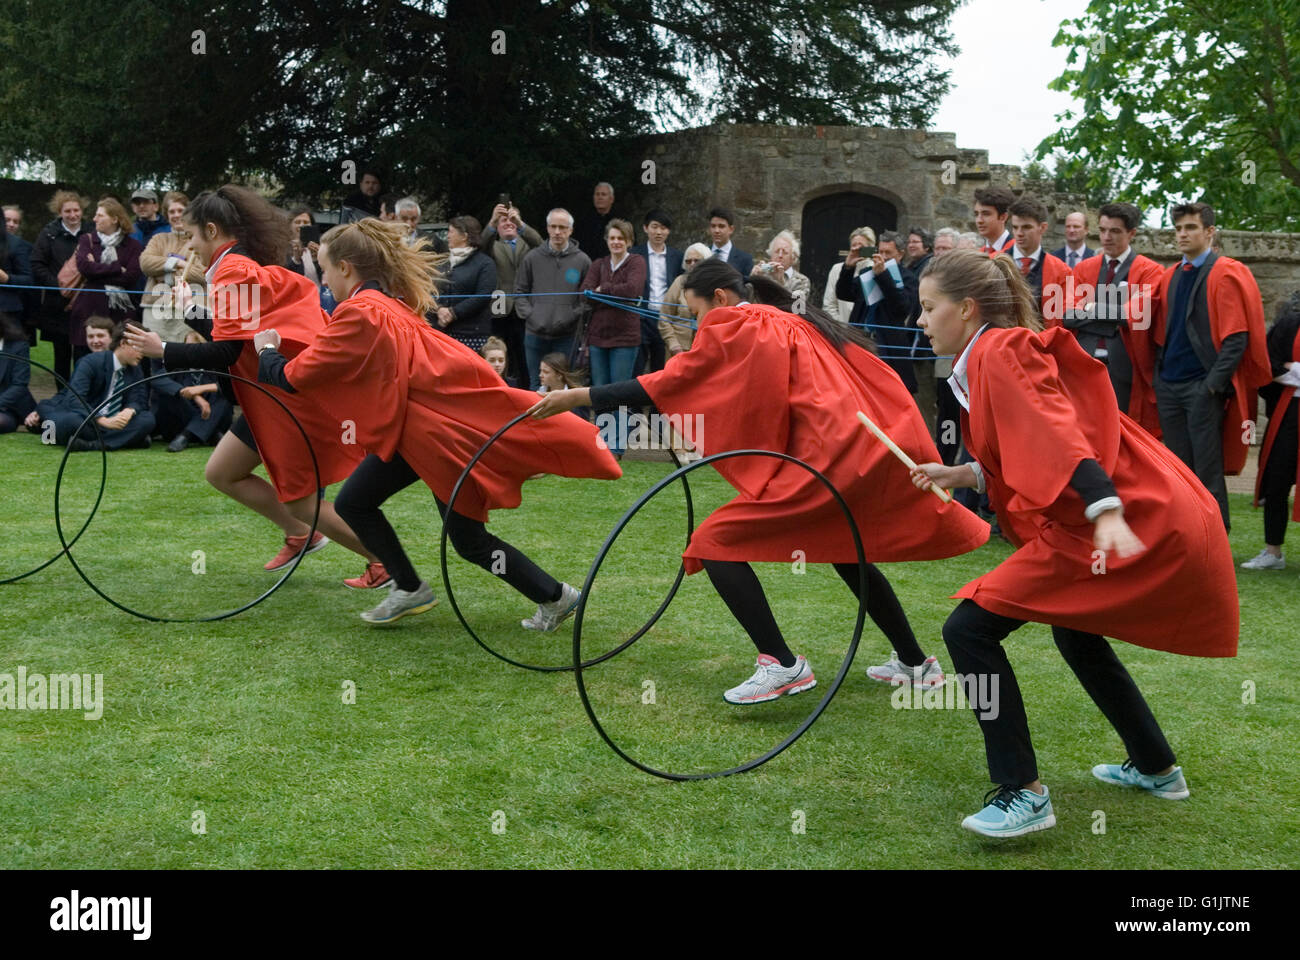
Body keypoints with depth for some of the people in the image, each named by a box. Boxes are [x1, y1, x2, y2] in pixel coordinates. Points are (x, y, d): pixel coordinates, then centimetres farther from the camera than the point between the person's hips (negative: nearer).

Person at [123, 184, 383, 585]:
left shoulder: (232, 271, -16)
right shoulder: (255, 266, 12)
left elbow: (225, 352, -23)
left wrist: (163, 350, -15)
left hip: (292, 395, -10)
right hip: (274, 394, 10)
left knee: (301, 501, 0)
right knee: (221, 473, 14)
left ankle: (384, 563, 10)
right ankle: (300, 535, 24)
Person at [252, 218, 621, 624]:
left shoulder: (360, 313, -21)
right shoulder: (387, 303, 8)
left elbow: (293, 377, -15)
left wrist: (266, 350, 4)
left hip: (438, 430, -10)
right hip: (414, 427, 10)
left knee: (469, 539, 0)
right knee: (354, 502, 11)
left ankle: (555, 598, 13)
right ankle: (410, 590, 22)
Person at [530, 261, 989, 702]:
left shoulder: (732, 328, 1)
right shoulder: (797, 324, 26)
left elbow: (666, 384, -4)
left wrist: (577, 396, -1)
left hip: (822, 463, -9)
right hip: (873, 454, 9)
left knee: (715, 543, -2)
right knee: (847, 552, 32)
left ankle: (783, 665, -6)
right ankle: (915, 663, 36)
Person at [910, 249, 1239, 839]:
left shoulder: (999, 352, -10)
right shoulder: (996, 356, 19)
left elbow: (1055, 435, -25)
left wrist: (1107, 514, -35)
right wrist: (959, 475, 20)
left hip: (1118, 524, -11)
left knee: (969, 631, -10)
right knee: (1076, 634, 32)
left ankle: (1023, 794, -7)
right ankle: (1156, 769, 44)